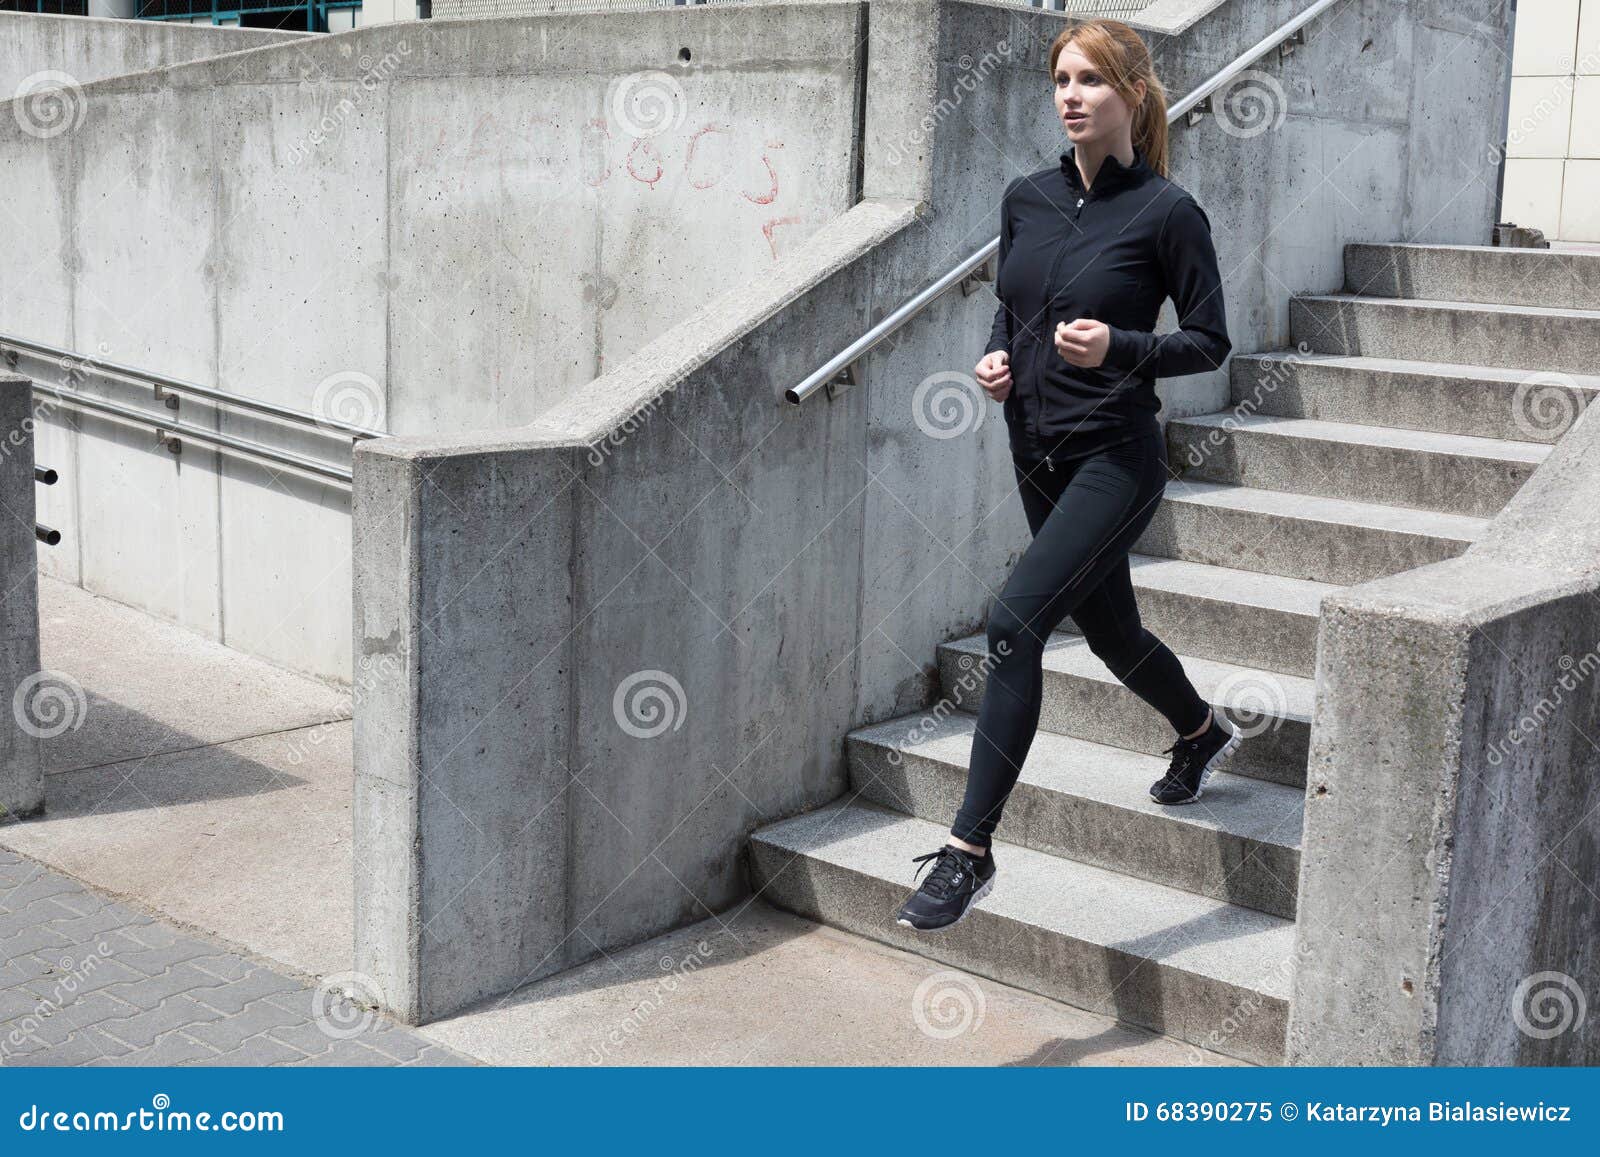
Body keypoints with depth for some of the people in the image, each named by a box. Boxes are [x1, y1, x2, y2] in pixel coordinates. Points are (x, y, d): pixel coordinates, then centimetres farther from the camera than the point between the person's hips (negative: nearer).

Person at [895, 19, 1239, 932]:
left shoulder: (1166, 212, -10)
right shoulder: (1027, 199, 5)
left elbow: (1211, 341, -6)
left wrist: (1117, 348, -21)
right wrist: (998, 358, -3)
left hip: (1115, 455, -7)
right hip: (1039, 453, 7)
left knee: (1017, 622, -20)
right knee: (1109, 628, 21)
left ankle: (970, 850, -13)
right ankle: (1204, 734, 52)